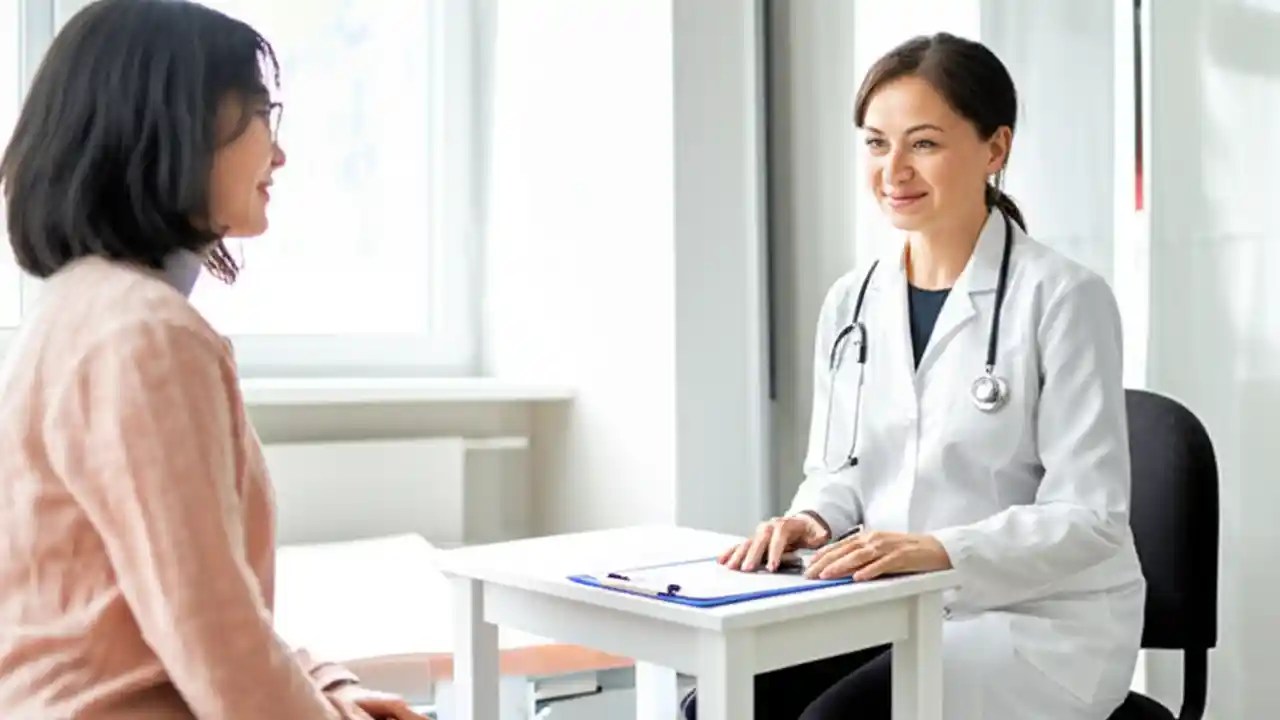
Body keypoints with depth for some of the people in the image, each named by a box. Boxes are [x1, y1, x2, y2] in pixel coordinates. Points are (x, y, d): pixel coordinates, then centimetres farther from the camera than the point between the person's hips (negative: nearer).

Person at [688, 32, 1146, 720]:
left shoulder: (1063, 298, -10)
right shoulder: (850, 302, 7)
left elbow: (1089, 516, -13)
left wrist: (940, 549, -29)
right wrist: (811, 521, -11)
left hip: (1042, 627, -4)